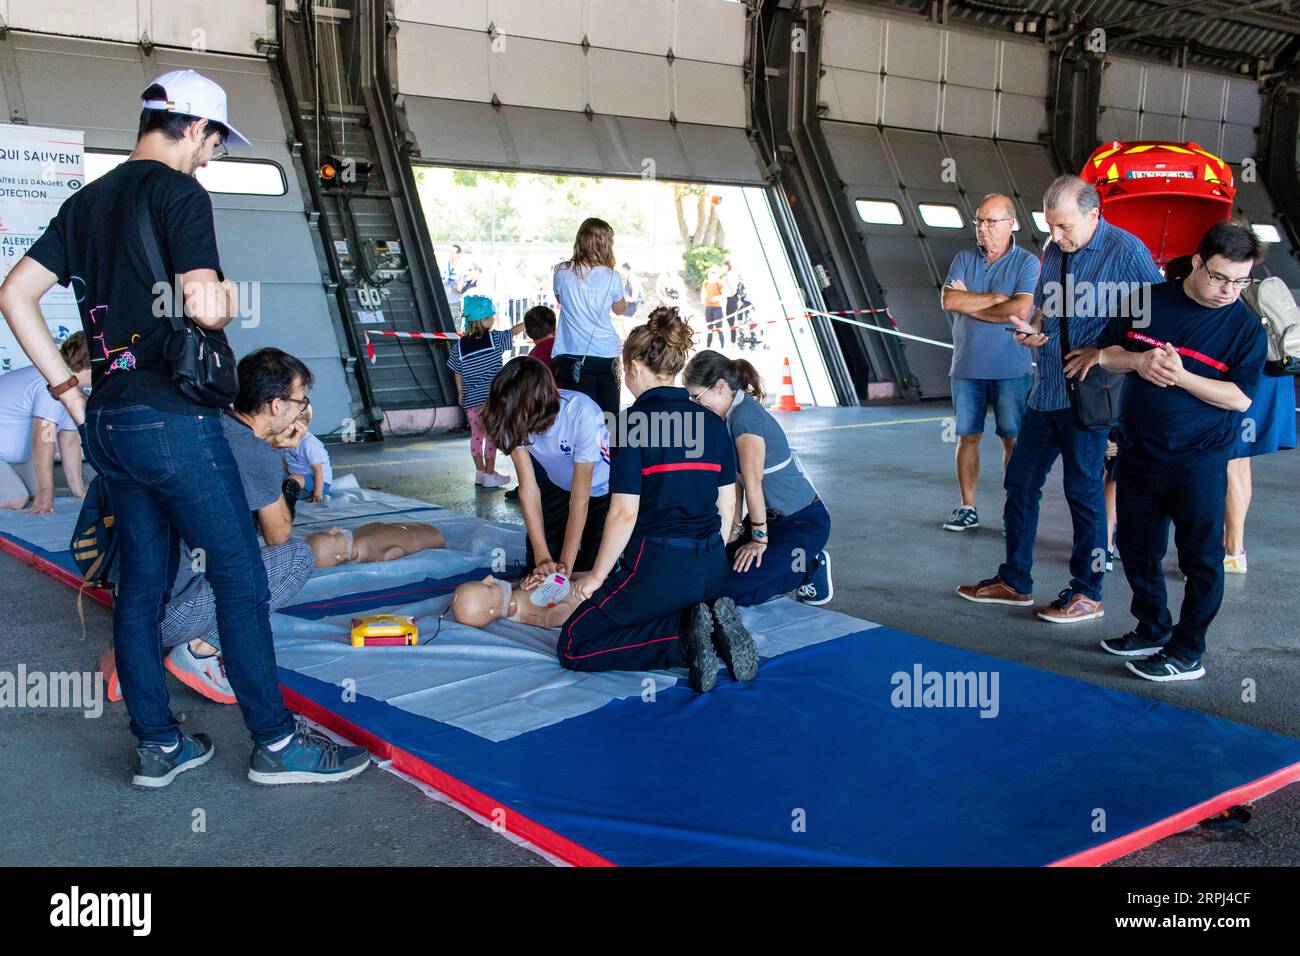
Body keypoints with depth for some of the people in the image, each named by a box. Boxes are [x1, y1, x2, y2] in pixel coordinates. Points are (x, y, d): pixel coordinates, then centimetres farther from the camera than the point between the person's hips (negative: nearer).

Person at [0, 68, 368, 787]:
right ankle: (276, 743, 6)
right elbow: (205, 302, -22)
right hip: (172, 419, -8)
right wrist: (221, 307, 2)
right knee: (241, 578, -1)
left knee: (141, 581, 12)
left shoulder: (86, 201, 15)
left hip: (108, 423, 9)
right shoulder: (178, 192, -9)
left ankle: (157, 745, 20)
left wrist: (71, 395, 9)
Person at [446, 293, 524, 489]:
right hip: (491, 396, -4)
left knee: (476, 434, 13)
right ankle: (490, 475, 1)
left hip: (471, 399, 4)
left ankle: (480, 472, 20)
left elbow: (458, 374, 10)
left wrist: (460, 393, 22)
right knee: (491, 435, 0)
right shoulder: (494, 339, -7)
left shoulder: (459, 345, 3)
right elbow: (515, 330, 2)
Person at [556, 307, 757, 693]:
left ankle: (685, 641, -11)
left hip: (657, 567, -7)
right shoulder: (712, 422, 8)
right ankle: (712, 626, 1)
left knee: (573, 647, 4)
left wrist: (596, 576, -3)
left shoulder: (635, 420, -12)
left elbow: (625, 513, -15)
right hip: (712, 569, 7)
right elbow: (727, 506, 11)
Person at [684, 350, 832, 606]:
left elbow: (753, 483, -21)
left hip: (805, 522, -9)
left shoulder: (745, 417, -23)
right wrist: (735, 528, 6)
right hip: (772, 517, 9)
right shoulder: (731, 414, 5)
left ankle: (810, 570, 1)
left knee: (731, 587, -18)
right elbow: (738, 478, 7)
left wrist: (759, 539, -15)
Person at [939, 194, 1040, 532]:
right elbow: (948, 300, -7)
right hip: (967, 367, 3)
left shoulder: (1027, 262, -2)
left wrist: (969, 303, -9)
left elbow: (1021, 309, -17)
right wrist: (997, 298, -11)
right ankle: (967, 508, 15)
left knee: (1013, 440, 1)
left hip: (1011, 369, -3)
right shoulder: (964, 259, 9)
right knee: (967, 437, 7)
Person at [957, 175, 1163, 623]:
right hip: (1046, 389, 8)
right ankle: (1014, 581, 24)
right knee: (1020, 481, 11)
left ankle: (1086, 594, 13)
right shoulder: (1054, 250, 11)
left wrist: (1104, 352, -18)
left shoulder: (1126, 251, -11)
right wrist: (1032, 328, 1)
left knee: (1083, 490, 0)